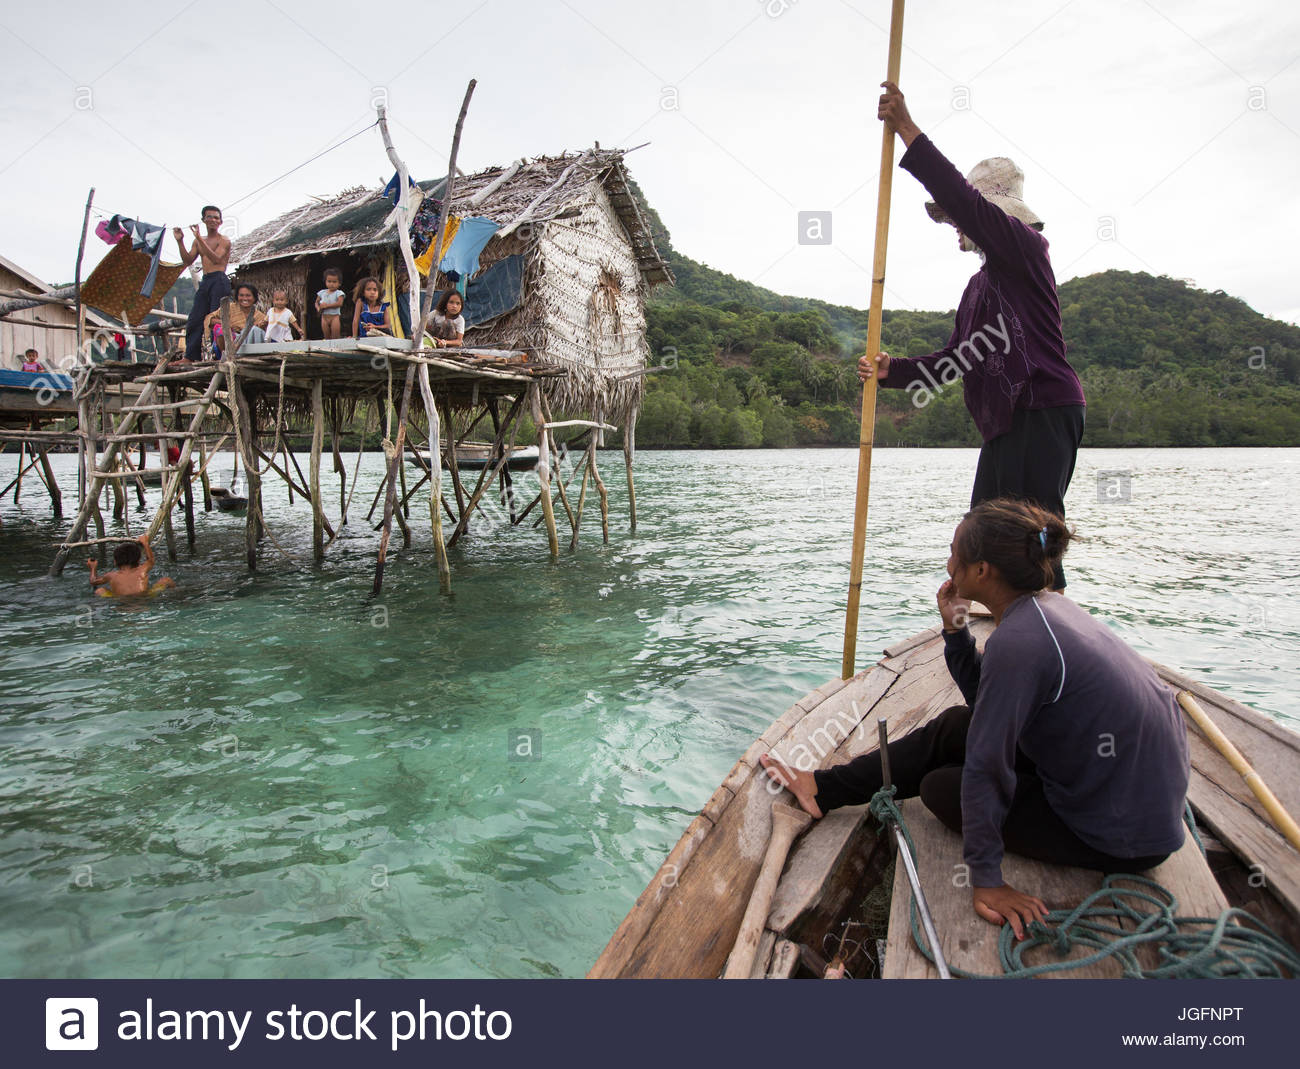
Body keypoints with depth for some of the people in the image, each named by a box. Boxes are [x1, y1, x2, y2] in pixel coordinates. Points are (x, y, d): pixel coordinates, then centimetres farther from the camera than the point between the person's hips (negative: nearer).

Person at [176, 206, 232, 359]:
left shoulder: (224, 240, 2)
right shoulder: (198, 242, 21)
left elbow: (216, 259, -16)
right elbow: (187, 261, 13)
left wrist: (199, 238, -21)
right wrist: (180, 241, 2)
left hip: (219, 280, -7)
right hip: (205, 282, 7)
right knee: (195, 319, 2)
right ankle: (190, 356, 4)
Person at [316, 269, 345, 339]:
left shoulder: (339, 293, -4)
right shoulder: (322, 292, 11)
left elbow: (339, 303, -18)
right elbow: (317, 302, 20)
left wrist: (327, 305, -18)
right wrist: (318, 308, -3)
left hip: (334, 316, -4)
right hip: (324, 317, 5)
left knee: (335, 337, -7)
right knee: (326, 336, 6)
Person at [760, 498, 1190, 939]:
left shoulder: (1019, 641, -30)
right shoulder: (1049, 607, -1)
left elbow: (987, 765, -24)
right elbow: (986, 699, 11)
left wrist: (985, 879, -17)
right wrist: (955, 629, -1)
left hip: (1124, 838, -8)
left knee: (941, 787, 0)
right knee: (955, 727, 11)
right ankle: (826, 788, 21)